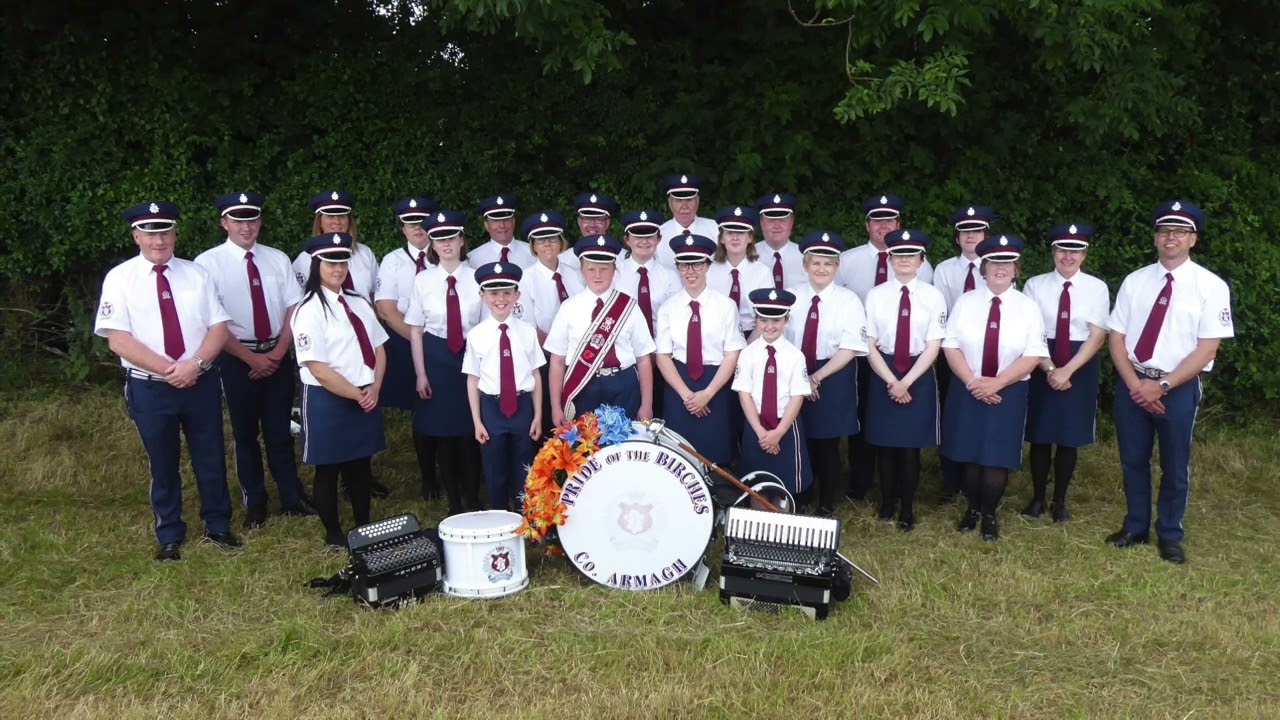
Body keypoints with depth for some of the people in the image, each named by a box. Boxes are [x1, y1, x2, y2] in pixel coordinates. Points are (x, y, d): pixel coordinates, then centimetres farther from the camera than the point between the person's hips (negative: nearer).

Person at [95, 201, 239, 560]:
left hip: (201, 382, 2)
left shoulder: (196, 274, 5)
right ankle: (170, 536, 29)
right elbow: (118, 340, -11)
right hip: (150, 388, -2)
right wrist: (168, 369, -18)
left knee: (211, 459, 11)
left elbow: (219, 326, -1)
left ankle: (218, 526, 30)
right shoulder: (120, 278, -3)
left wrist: (196, 363, -17)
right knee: (163, 466, 13)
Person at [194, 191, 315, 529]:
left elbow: (294, 309, 2)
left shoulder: (278, 259, 4)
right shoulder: (209, 263, -8)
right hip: (237, 359, -2)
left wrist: (277, 353, -9)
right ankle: (254, 502, 26)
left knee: (280, 430, 11)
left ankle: (292, 498, 24)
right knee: (245, 433, 11)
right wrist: (252, 358, -13)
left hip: (278, 356, 3)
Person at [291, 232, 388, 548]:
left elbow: (378, 349, 9)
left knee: (360, 465, 16)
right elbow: (318, 369, -17)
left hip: (367, 396, 6)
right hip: (328, 401, -6)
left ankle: (364, 528, 30)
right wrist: (356, 395, -13)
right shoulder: (309, 310, -12)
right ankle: (334, 534, 22)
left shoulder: (359, 303, 9)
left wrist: (374, 388, -6)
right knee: (329, 470, 8)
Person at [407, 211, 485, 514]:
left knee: (471, 432, 4)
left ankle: (472, 500, 22)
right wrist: (420, 374, -2)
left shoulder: (477, 278, -4)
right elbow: (415, 329, 1)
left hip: (472, 356, -1)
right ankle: (453, 502, 22)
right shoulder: (423, 280, -1)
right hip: (436, 359, 1)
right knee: (442, 431, 7)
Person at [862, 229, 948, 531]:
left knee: (912, 444, 5)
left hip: (920, 375, -1)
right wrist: (891, 381, -12)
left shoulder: (933, 296, -4)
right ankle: (887, 501, 28)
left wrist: (906, 382, -14)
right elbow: (870, 345, -3)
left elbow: (933, 346, -6)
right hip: (883, 374, 1)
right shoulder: (876, 295, -2)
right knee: (885, 442, 9)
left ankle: (907, 509, 20)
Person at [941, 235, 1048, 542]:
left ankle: (989, 515, 22)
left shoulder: (1028, 306, -3)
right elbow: (951, 345, -3)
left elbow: (1032, 356, -8)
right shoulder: (966, 301, 1)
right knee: (970, 454, 10)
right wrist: (972, 381, -14)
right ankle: (973, 508, 30)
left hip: (1009, 393, -1)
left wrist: (996, 383, -17)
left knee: (997, 457, 3)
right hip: (967, 390, 1)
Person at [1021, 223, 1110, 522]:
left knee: (1070, 437, 8)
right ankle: (1037, 498, 21)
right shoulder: (1035, 285, -2)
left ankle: (1060, 502, 22)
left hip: (1081, 368, 0)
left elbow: (1097, 336, -6)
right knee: (1040, 435, 6)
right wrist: (1049, 368, -16)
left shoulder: (1097, 288, -1)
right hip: (1041, 367, 0)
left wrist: (1067, 370, -15)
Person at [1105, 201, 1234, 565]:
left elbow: (1207, 349, -10)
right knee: (1133, 460, 14)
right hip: (1132, 383, 3)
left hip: (1179, 387, -3)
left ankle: (1170, 536, 29)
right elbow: (1117, 337, 3)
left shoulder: (1211, 286, -6)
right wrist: (1135, 383, -11)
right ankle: (1136, 527, 32)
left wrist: (1162, 385, -17)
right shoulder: (1134, 281, 4)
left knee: (1175, 467, 10)